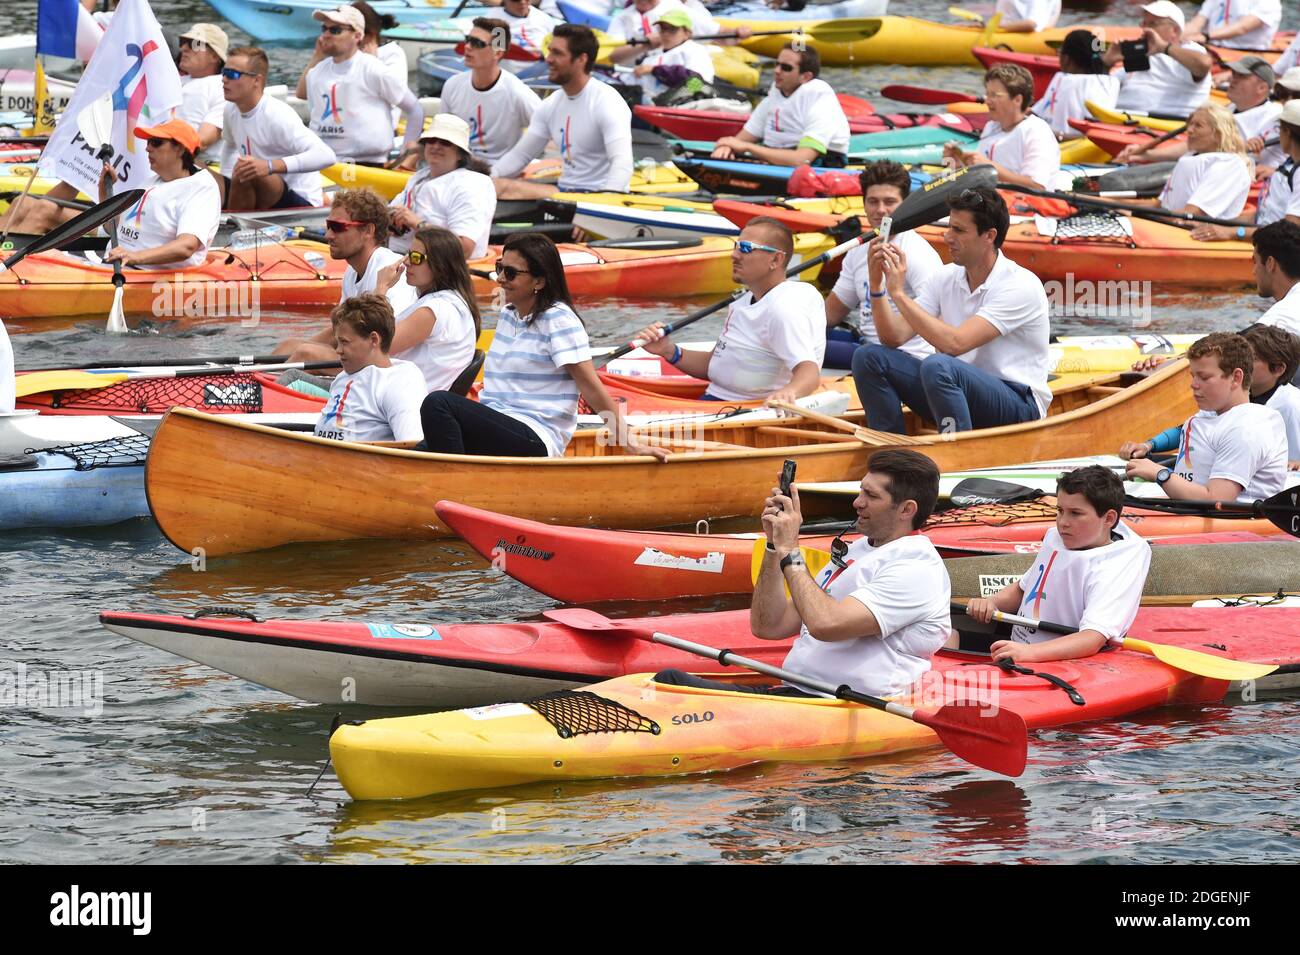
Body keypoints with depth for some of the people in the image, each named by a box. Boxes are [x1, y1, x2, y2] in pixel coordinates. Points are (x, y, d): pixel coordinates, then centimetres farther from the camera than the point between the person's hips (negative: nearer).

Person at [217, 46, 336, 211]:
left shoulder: (277, 116, -22)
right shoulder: (232, 110, 2)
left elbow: (326, 156, -34)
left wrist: (270, 166, -44)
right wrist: (224, 185, 9)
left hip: (300, 202, -7)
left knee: (245, 176, -31)